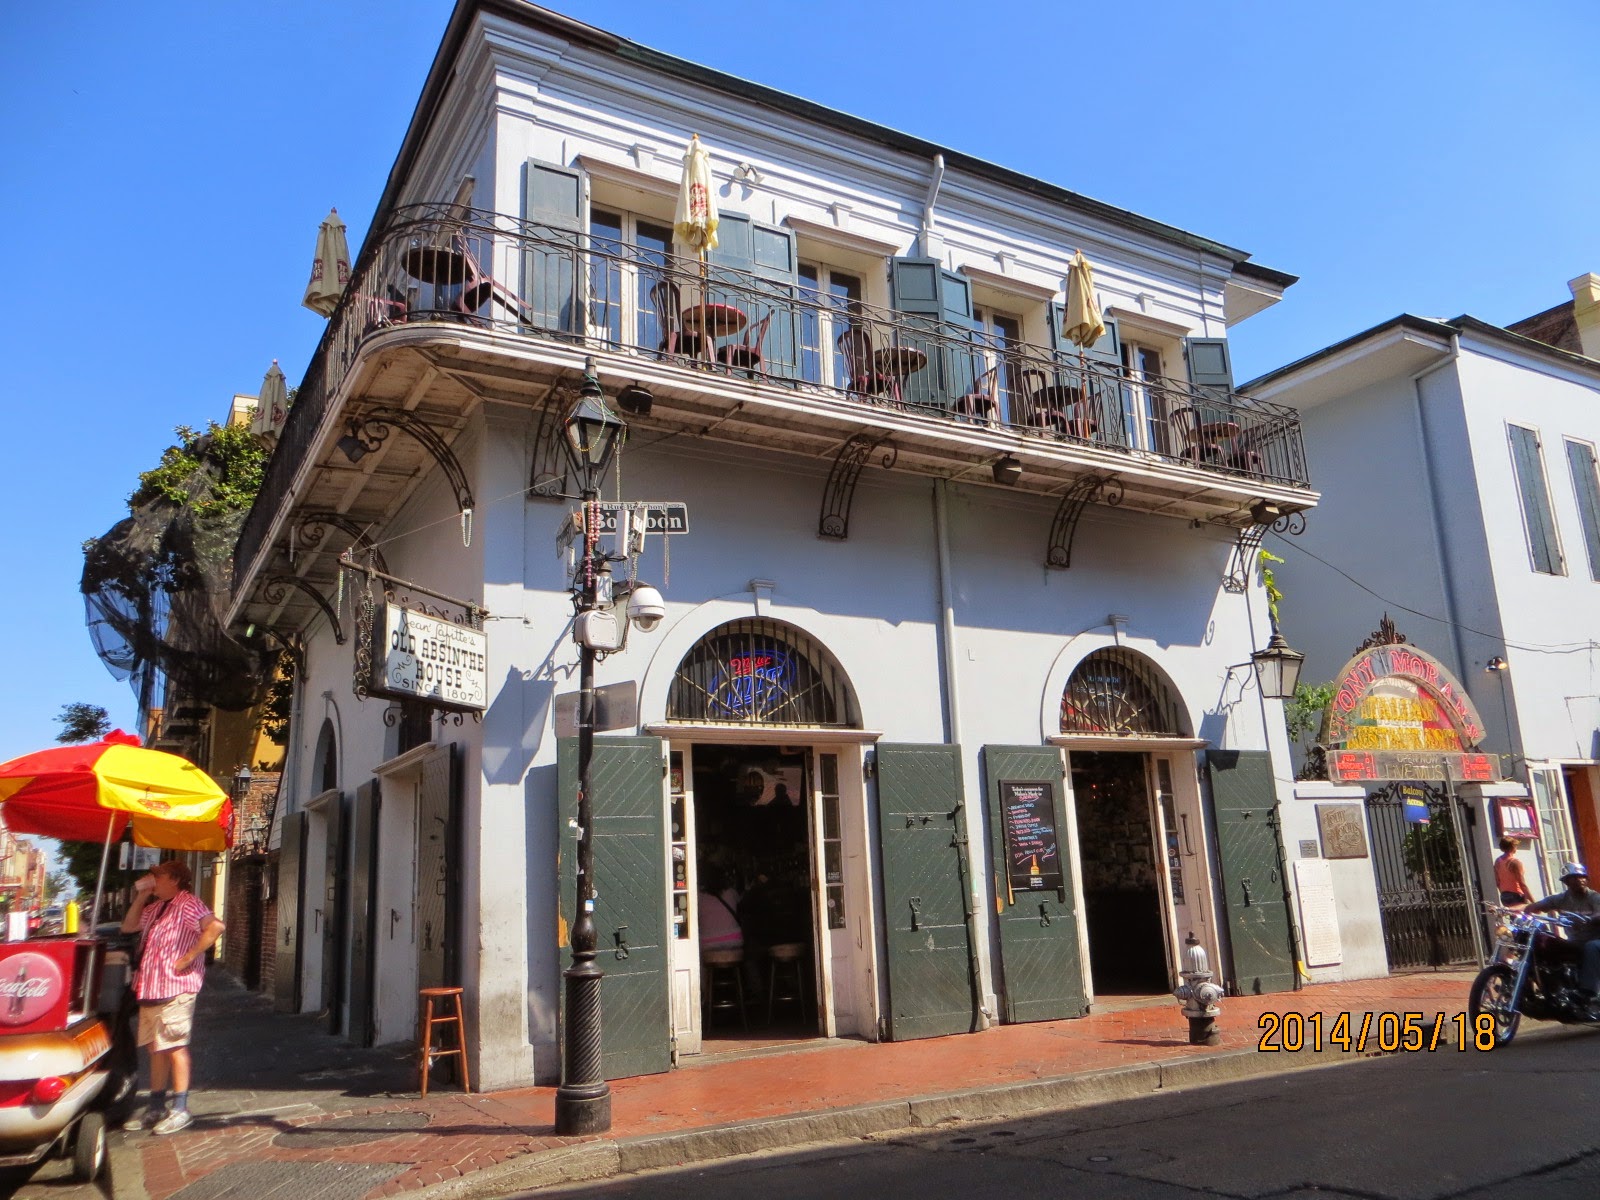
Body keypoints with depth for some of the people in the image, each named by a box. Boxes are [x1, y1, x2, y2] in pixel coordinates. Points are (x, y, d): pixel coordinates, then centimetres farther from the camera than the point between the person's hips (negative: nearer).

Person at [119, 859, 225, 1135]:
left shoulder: (188, 903, -10)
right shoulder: (155, 907, 20)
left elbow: (215, 927, -23)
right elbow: (128, 926, 22)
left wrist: (189, 957, -22)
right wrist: (141, 894, 15)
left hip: (174, 988, -9)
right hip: (150, 988, 9)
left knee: (175, 1047, -5)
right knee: (156, 1049, 15)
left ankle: (180, 1109, 0)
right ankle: (156, 1108, 24)